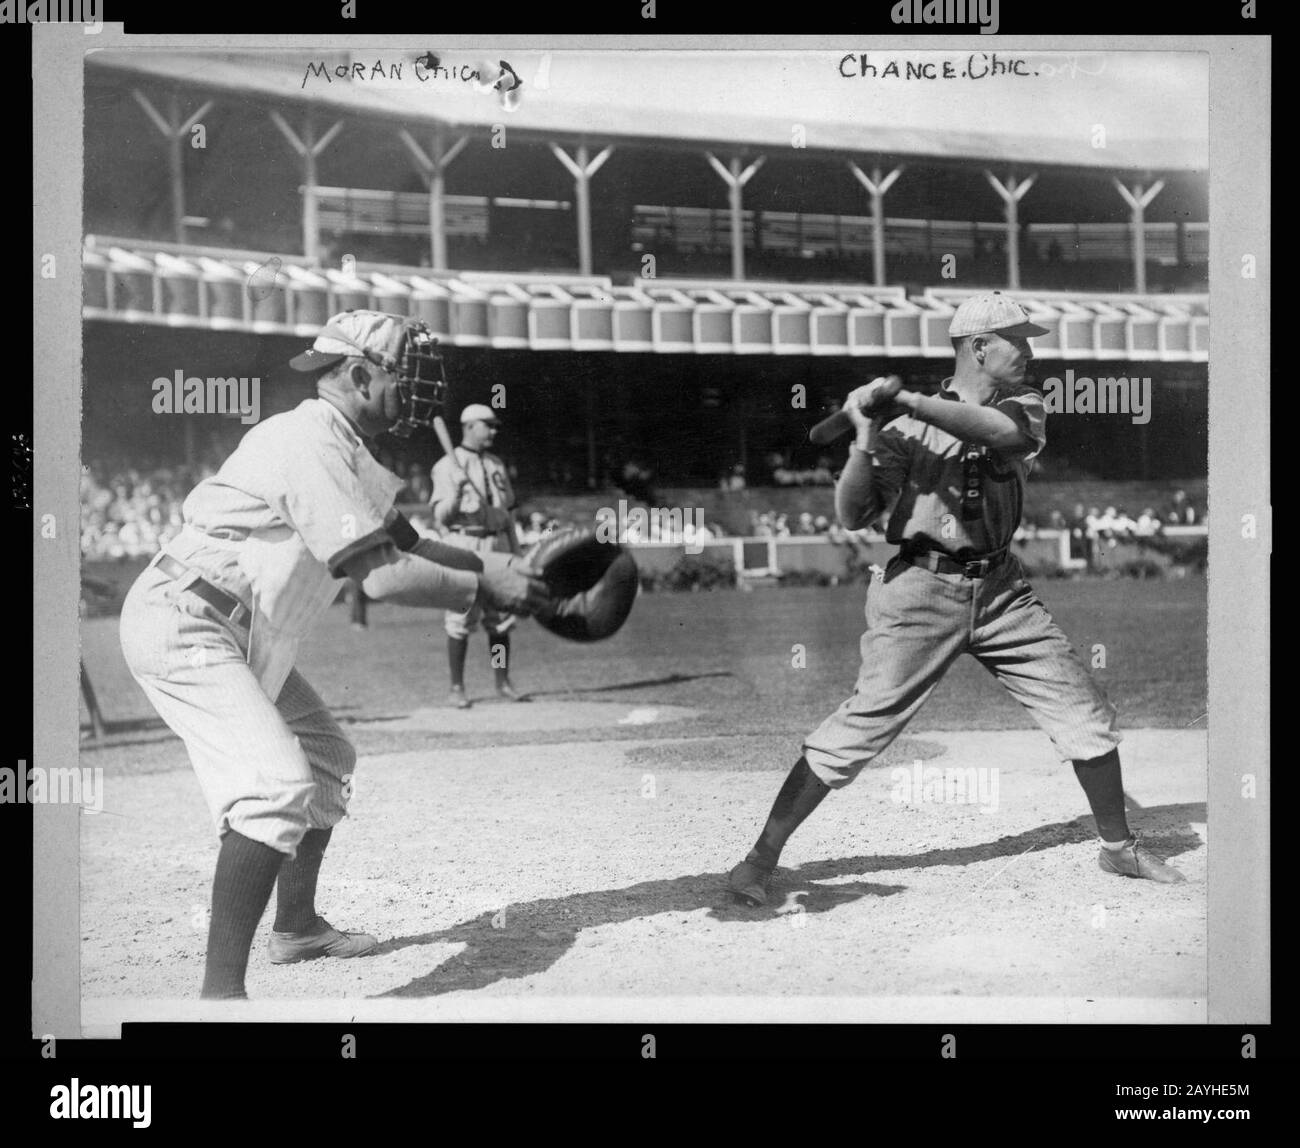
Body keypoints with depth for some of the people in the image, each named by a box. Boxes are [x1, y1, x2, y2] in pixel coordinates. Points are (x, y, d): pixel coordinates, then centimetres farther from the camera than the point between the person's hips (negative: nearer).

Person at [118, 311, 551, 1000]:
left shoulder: (342, 450, 12)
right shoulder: (308, 444, -21)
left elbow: (406, 544, 17)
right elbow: (382, 576, -26)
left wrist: (493, 568, 4)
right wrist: (485, 590, -17)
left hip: (240, 638, 11)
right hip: (182, 627, -11)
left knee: (326, 760, 20)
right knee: (278, 784, -24)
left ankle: (297, 927, 34)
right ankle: (221, 993, -24)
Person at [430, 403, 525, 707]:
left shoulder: (497, 465, 17)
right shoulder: (447, 465, -1)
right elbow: (441, 516, -7)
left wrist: (515, 550, 15)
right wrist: (456, 492, -25)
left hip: (497, 545, 5)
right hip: (463, 544, -5)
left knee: (501, 619, 6)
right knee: (460, 621, -5)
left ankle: (503, 682, 15)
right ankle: (457, 688, 3)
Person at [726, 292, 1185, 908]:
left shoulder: (1025, 406, 7)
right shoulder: (909, 427, -3)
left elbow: (1005, 430, -20)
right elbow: (852, 516, -7)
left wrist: (907, 401, -25)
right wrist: (866, 440, -20)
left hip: (1001, 591, 4)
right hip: (921, 590, -4)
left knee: (1086, 713, 7)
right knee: (859, 726, -9)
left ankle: (1117, 845, 28)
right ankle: (761, 858, 1)